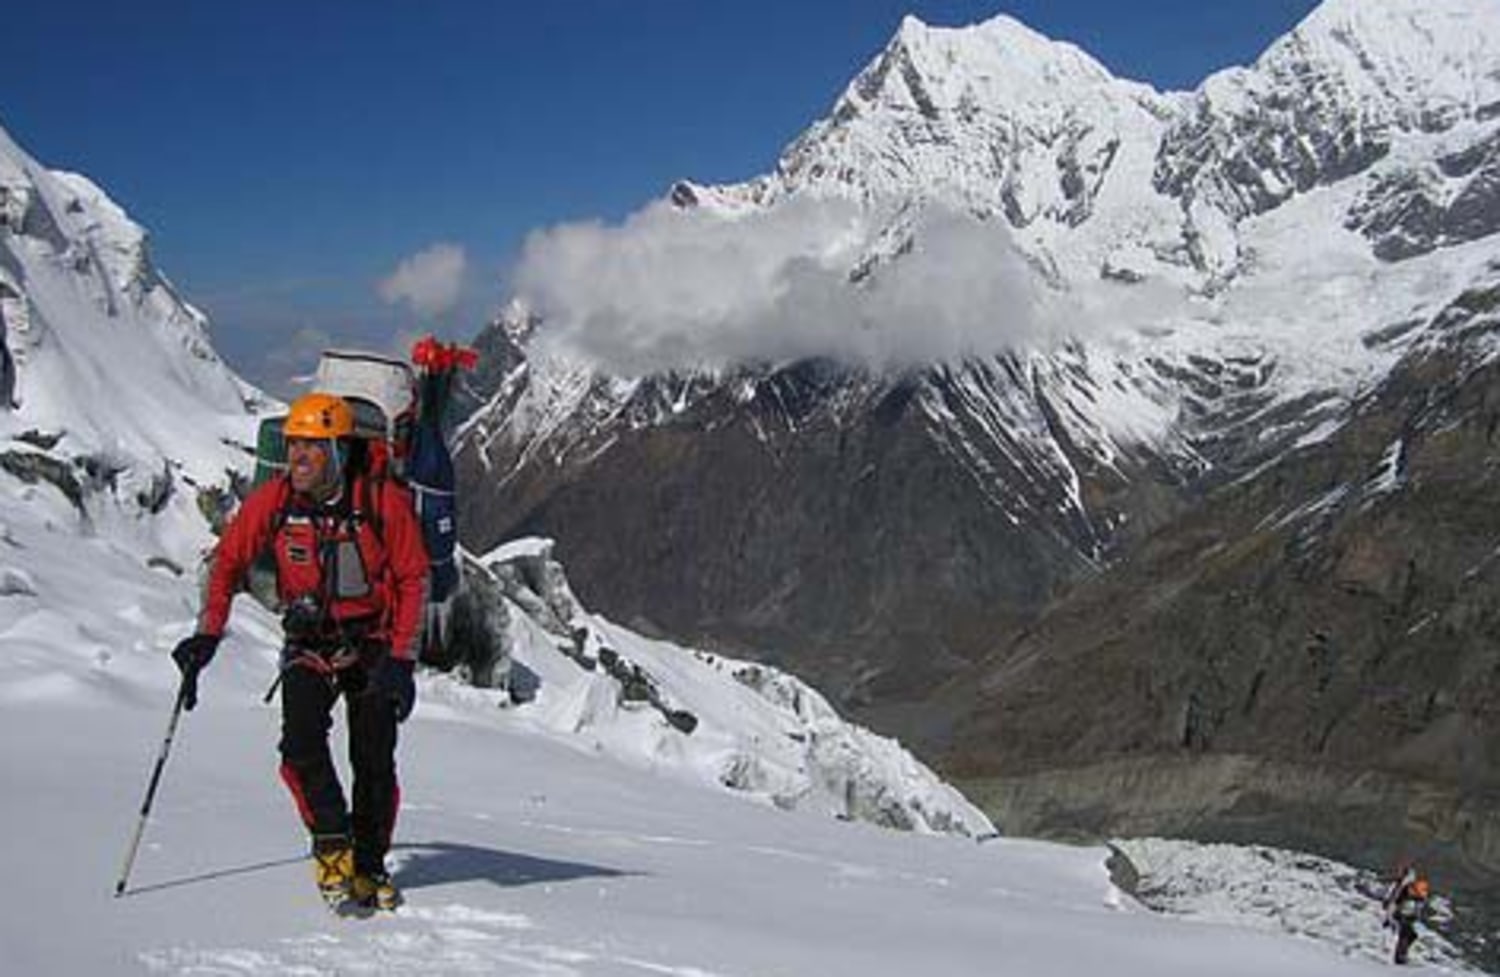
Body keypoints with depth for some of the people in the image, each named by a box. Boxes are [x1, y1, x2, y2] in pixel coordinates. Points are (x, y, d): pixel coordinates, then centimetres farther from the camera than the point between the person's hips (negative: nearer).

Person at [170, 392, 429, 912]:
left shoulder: (384, 500, -16)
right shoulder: (273, 499, -10)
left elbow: (412, 580, -9)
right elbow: (228, 560, 2)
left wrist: (401, 659, -15)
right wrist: (208, 634, -7)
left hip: (372, 645, -1)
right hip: (307, 644, 2)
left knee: (374, 761, -1)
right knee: (302, 743, -19)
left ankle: (368, 866, 18)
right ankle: (333, 847, -2)